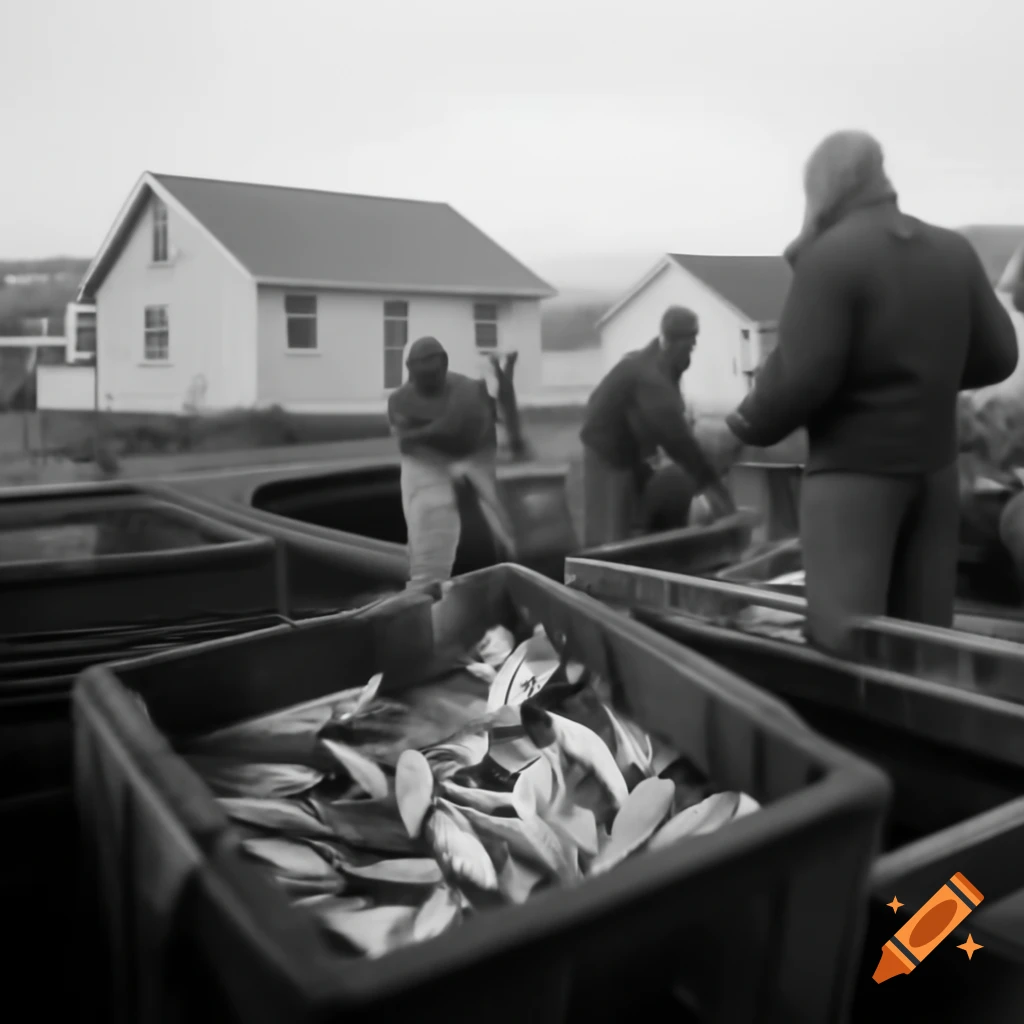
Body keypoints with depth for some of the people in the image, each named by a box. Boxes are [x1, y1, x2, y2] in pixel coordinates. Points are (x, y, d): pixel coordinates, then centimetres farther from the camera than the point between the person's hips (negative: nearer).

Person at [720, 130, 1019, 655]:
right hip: (935, 463, 7)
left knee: (847, 641, -3)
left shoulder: (829, 256, -13)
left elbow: (803, 374, -18)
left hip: (853, 466, -7)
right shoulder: (955, 250, 7)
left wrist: (745, 427, -2)